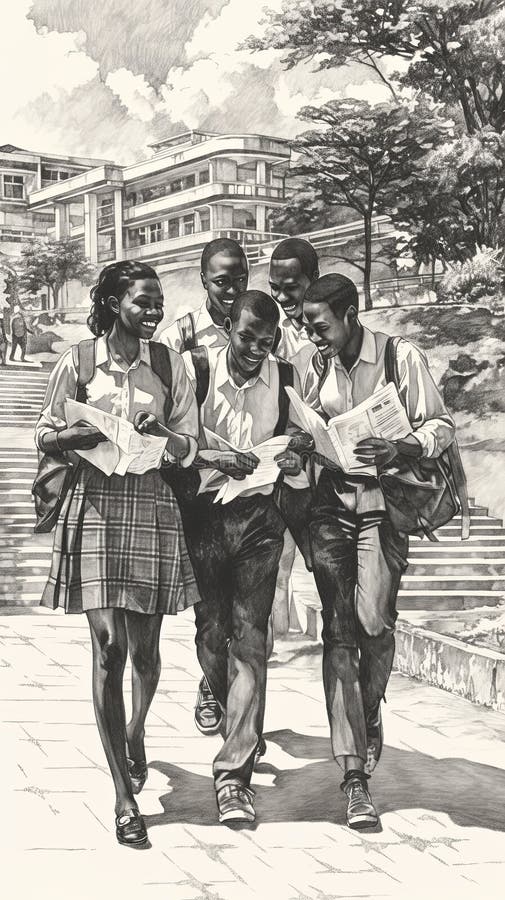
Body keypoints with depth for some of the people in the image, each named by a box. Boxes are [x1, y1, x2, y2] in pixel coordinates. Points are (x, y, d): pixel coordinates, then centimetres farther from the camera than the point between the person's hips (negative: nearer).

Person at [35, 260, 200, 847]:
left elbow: (189, 449, 8)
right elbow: (45, 438, 5)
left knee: (144, 647, 7)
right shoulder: (78, 362, 2)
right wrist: (96, 433, -14)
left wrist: (160, 432, -14)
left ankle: (135, 734, 41)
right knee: (108, 647, -6)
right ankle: (125, 795, 0)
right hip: (94, 506, -2)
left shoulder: (167, 364, 6)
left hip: (152, 507, 2)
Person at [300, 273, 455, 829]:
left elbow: (440, 426, -5)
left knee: (374, 622, -14)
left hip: (382, 505, -3)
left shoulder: (401, 357, -5)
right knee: (338, 632, -2)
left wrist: (398, 449, -22)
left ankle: (369, 714, 21)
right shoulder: (315, 366, 7)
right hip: (328, 505, 3)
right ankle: (354, 775, 0)